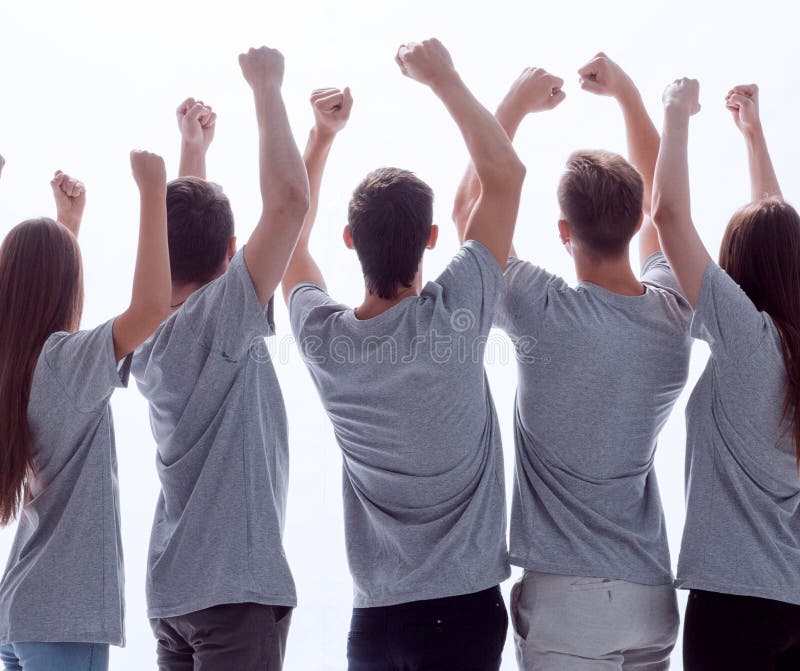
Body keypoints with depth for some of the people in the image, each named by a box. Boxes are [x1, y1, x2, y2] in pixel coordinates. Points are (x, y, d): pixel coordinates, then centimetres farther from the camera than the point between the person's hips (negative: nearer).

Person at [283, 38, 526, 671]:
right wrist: (444, 78, 0)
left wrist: (321, 136, 17)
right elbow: (505, 171, -7)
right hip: (463, 602, -3)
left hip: (373, 613, 4)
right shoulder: (454, 317, -15)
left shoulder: (324, 338, -4)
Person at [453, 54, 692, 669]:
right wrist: (627, 94, 23)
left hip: (565, 599, -5)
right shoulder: (675, 314, -2)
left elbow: (470, 206, -1)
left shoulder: (545, 314, -15)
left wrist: (517, 104, 7)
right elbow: (660, 202, 18)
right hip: (652, 597, 5)